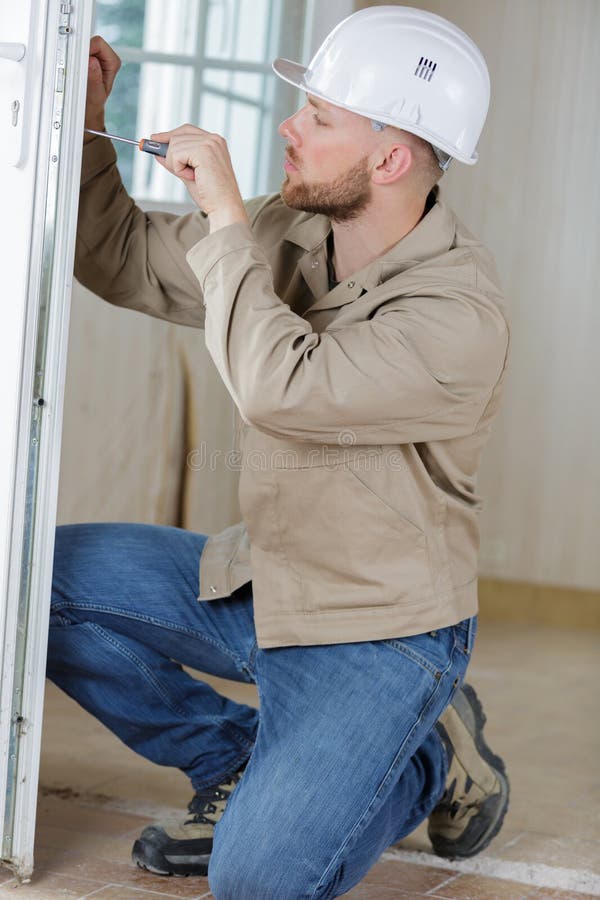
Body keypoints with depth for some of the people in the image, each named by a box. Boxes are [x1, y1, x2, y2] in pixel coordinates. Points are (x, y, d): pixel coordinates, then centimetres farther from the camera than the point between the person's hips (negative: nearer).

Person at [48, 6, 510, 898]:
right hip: (261, 584, 8)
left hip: (378, 630, -7)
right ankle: (238, 765, 11)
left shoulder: (458, 313, -27)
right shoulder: (286, 232, -3)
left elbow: (282, 389, -38)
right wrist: (81, 125, -4)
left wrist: (225, 220, -28)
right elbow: (125, 261, 9)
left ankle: (431, 764, 9)